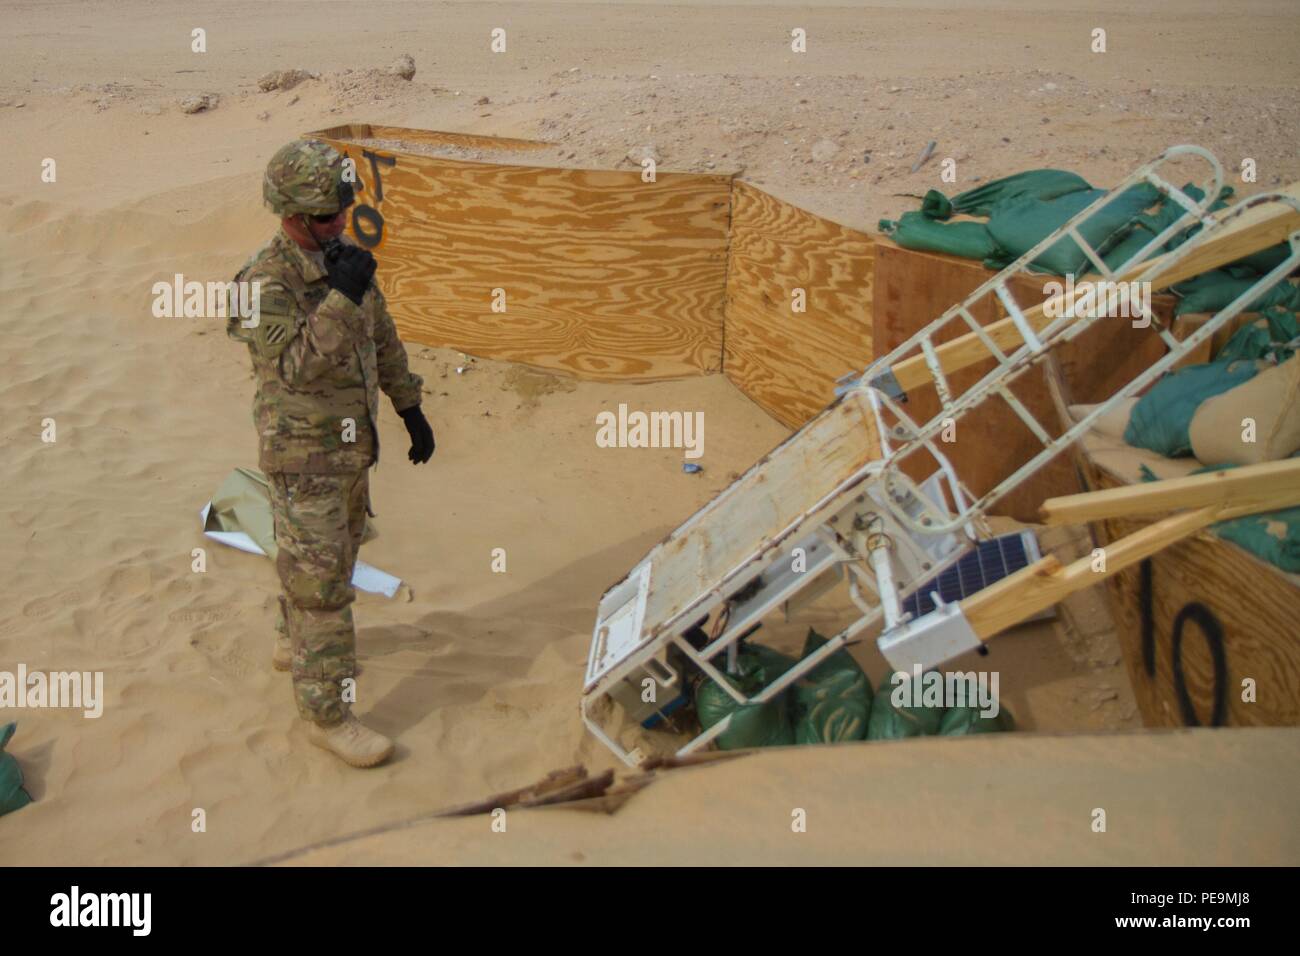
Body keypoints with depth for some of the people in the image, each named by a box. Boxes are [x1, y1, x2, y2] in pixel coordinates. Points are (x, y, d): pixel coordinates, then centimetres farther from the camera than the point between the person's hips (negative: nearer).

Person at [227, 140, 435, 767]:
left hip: (352, 443, 8)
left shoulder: (344, 258, 2)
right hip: (304, 454, -8)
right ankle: (328, 714, 7)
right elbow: (295, 367, -34)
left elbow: (382, 339, 12)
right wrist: (341, 296, -40)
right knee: (321, 581, -4)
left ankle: (294, 643, 49)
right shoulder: (267, 281, -22)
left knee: (336, 551, 25)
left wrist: (412, 410, 14)